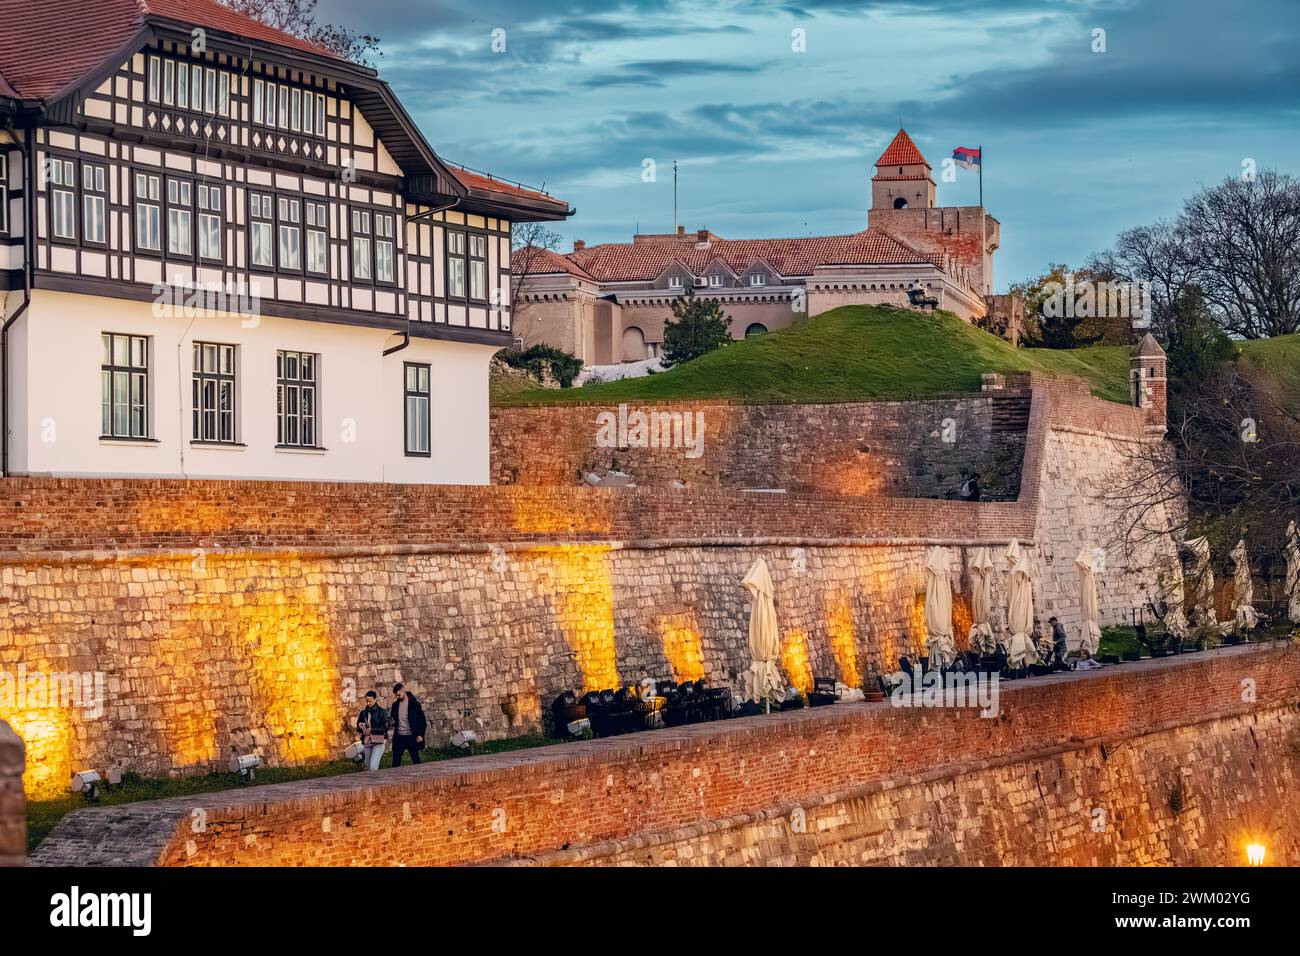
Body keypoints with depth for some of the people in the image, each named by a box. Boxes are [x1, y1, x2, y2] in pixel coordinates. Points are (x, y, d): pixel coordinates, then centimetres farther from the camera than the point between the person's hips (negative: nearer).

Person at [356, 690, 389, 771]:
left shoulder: (382, 712, -4)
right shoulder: (363, 713, 10)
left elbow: (385, 728, -9)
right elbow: (358, 728, 15)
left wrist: (371, 730, -16)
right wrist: (360, 727, -8)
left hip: (379, 741, -5)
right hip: (367, 742, 5)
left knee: (373, 766, -17)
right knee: (368, 767, 9)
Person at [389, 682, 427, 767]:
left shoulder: (413, 703, -7)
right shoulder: (396, 704, 7)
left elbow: (422, 720, -6)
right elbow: (392, 717, 17)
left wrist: (420, 735, -11)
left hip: (411, 736, -4)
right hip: (399, 736, 4)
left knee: (416, 760, 3)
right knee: (396, 761, 2)